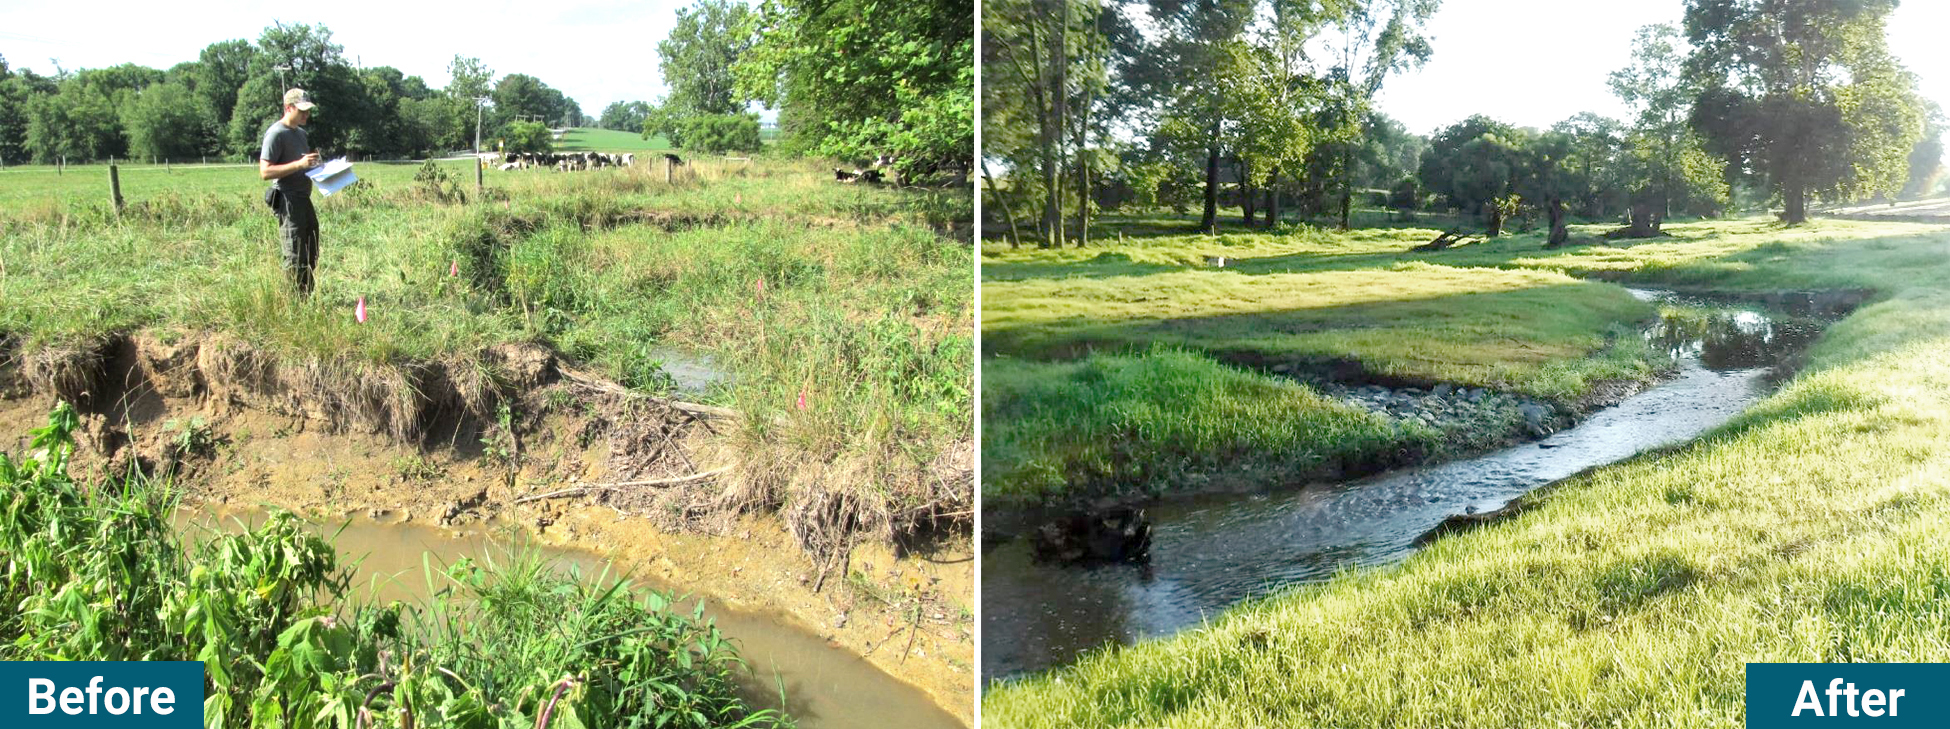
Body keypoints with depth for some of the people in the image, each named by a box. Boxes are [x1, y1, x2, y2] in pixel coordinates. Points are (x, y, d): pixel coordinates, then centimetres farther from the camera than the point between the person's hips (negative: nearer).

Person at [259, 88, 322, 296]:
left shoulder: (300, 132, 18)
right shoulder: (276, 133, -11)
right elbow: (265, 172, -18)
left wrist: (315, 166, 11)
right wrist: (299, 164, -25)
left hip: (304, 199, 10)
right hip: (288, 200, -10)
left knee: (311, 255, 13)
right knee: (295, 259, -9)